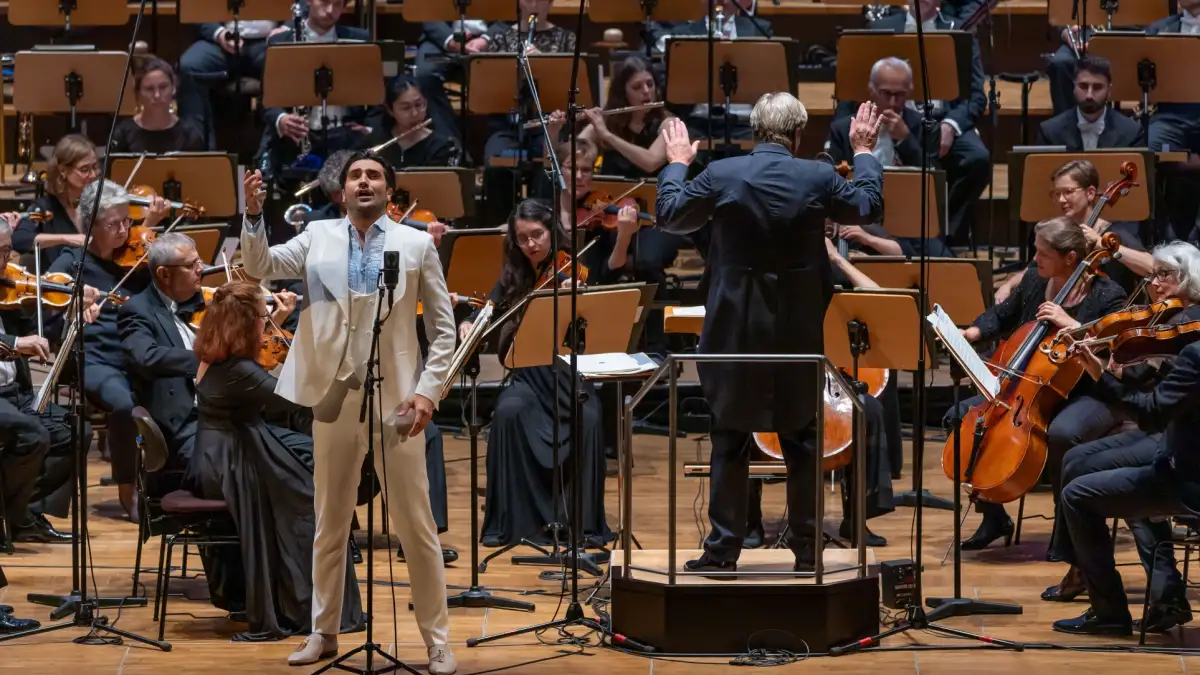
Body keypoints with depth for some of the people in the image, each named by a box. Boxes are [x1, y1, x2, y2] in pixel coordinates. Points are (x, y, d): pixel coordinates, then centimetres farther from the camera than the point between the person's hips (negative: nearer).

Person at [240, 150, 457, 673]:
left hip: (394, 398, -2)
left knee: (416, 526, 0)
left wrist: (428, 391, -7)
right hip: (333, 398, 2)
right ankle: (323, 632, 21)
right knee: (329, 525, 11)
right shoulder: (318, 237, 7)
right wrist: (254, 215, -22)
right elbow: (262, 266, -5)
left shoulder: (417, 244, 2)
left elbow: (444, 327, 3)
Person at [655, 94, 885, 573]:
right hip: (798, 331, 1)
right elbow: (869, 206, 11)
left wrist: (676, 164, 20)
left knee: (730, 443, 7)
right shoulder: (817, 179, -8)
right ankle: (806, 546, 15)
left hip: (736, 330, -1)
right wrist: (863, 152, 25)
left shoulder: (721, 176, -11)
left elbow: (669, 215, 4)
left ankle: (723, 548, 6)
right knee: (801, 441, 12)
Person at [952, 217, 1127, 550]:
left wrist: (1070, 324, -28)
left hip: (1091, 396, -7)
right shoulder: (1034, 282, 5)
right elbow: (1001, 316, 22)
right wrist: (970, 334, 3)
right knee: (962, 416, -5)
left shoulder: (1107, 295, -13)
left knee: (1062, 433, -41)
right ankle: (994, 518, 7)